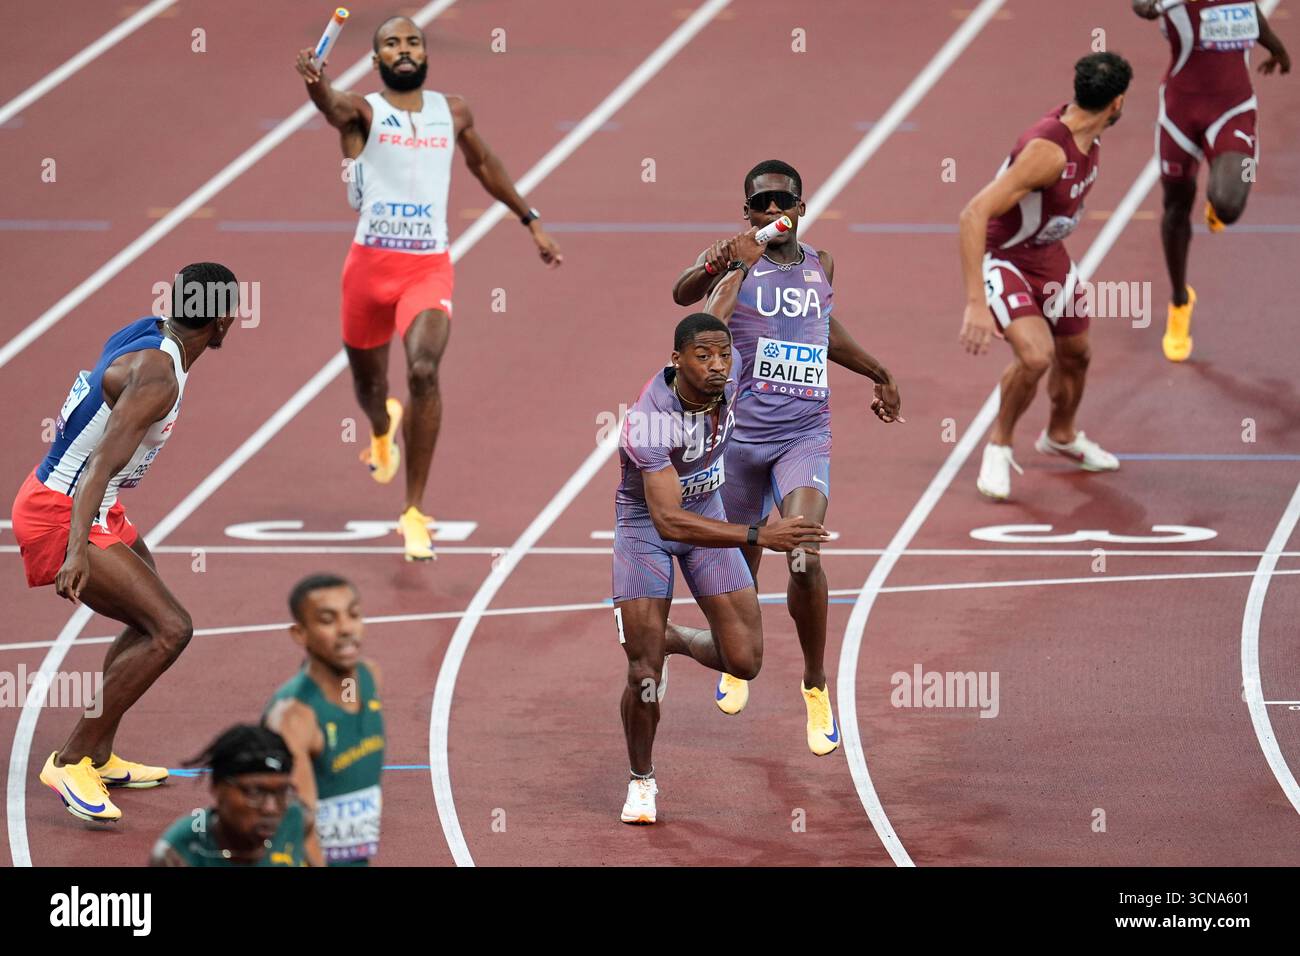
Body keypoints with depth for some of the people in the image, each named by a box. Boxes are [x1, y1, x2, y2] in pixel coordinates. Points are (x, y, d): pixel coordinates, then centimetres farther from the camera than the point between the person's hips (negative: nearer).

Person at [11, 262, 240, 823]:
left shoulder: (145, 336, 4)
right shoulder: (159, 376, -25)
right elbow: (104, 464, -33)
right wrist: (76, 551, -42)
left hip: (96, 511, 11)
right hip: (62, 517, -11)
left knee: (153, 621, 24)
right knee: (170, 629, -18)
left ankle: (97, 757, 31)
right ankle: (70, 762, -14)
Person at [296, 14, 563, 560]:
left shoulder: (452, 112, 8)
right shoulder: (364, 111, -3)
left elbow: (484, 164, 27)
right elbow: (337, 107, -28)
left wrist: (530, 220, 29)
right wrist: (317, 88, -53)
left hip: (429, 268, 0)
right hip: (370, 264, 0)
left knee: (424, 371, -23)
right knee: (368, 382, 16)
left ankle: (415, 514, -16)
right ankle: (382, 429, 58)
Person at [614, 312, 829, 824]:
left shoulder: (729, 383, -19)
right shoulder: (651, 419, -37)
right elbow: (668, 520, -45)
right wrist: (760, 536, -52)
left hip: (706, 510, 5)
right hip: (645, 522, -5)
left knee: (744, 661, -3)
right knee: (643, 675, -8)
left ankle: (674, 639, 30)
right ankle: (641, 781, 17)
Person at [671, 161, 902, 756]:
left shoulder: (820, 266, 9)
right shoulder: (736, 262, -6)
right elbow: (683, 293, -29)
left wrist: (879, 375, 34)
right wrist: (718, 264, -50)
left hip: (805, 436, 1)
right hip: (741, 433, -1)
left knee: (805, 558, -19)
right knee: (742, 561, 12)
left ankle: (816, 686, 0)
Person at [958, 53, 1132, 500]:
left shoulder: (1087, 134, -9)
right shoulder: (1048, 150, -37)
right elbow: (974, 214, -41)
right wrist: (976, 303, -45)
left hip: (1048, 256, 9)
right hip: (1001, 257, -9)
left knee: (1075, 354, 22)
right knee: (1035, 355, -27)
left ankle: (1060, 436, 52)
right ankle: (999, 446, 0)